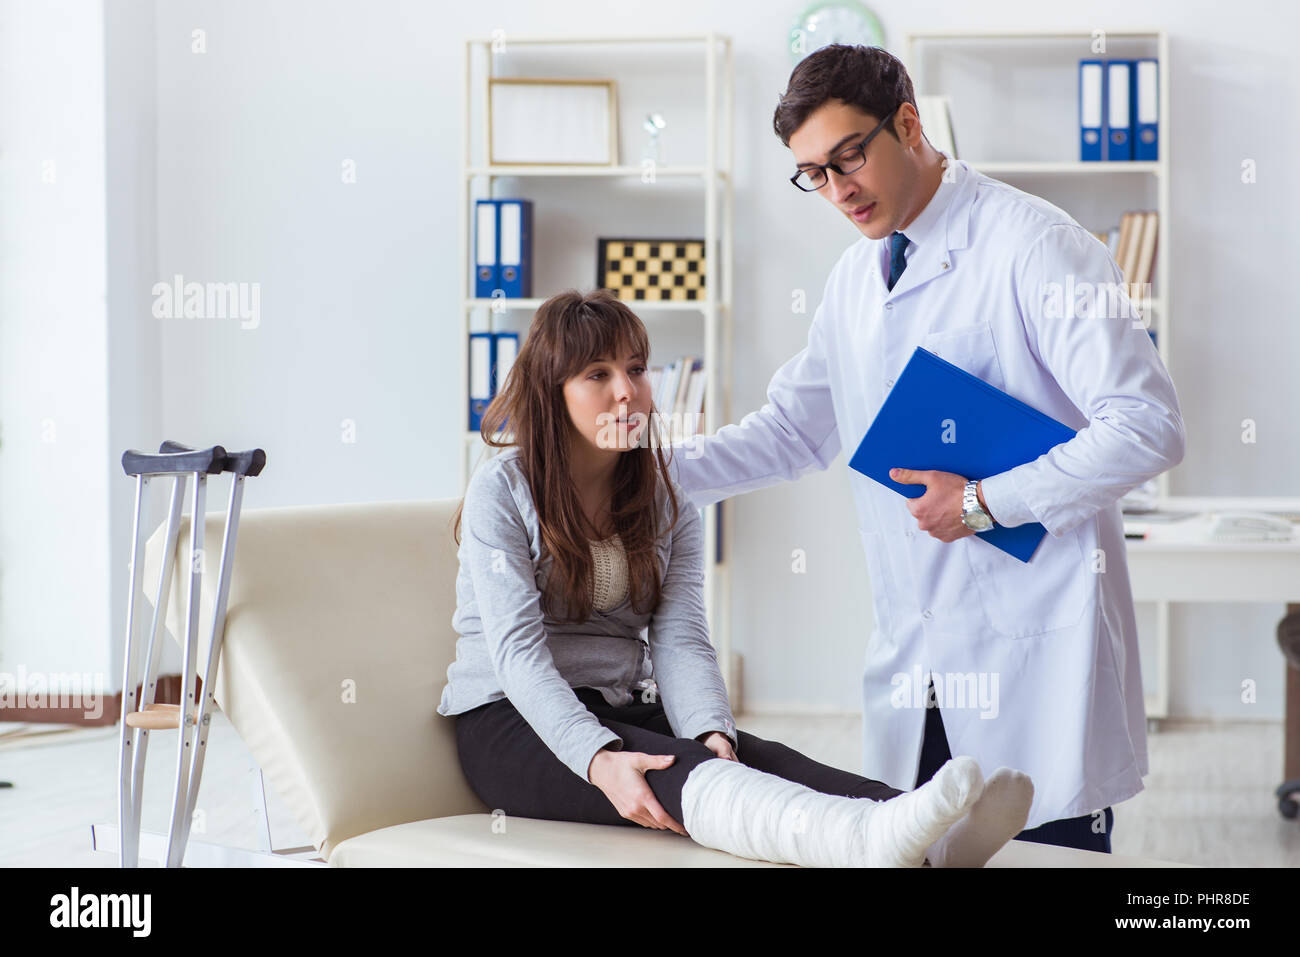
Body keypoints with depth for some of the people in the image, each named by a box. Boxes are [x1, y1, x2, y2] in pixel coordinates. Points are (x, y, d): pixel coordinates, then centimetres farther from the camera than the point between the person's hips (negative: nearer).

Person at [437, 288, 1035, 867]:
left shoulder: (668, 502, 10)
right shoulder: (502, 490, -5)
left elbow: (680, 639, -4)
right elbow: (517, 648, -17)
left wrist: (711, 734, -26)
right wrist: (598, 760, -33)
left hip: (625, 709, 5)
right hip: (511, 719, -5)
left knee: (761, 758, -26)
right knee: (668, 771, -36)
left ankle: (938, 848, -55)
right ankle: (867, 839, -66)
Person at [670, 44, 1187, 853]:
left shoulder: (1033, 246, -10)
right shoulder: (854, 279, 14)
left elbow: (1149, 427, -16)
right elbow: (794, 430, 24)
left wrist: (986, 501, -15)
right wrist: (652, 475, 12)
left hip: (1038, 660, -7)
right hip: (912, 663, 7)